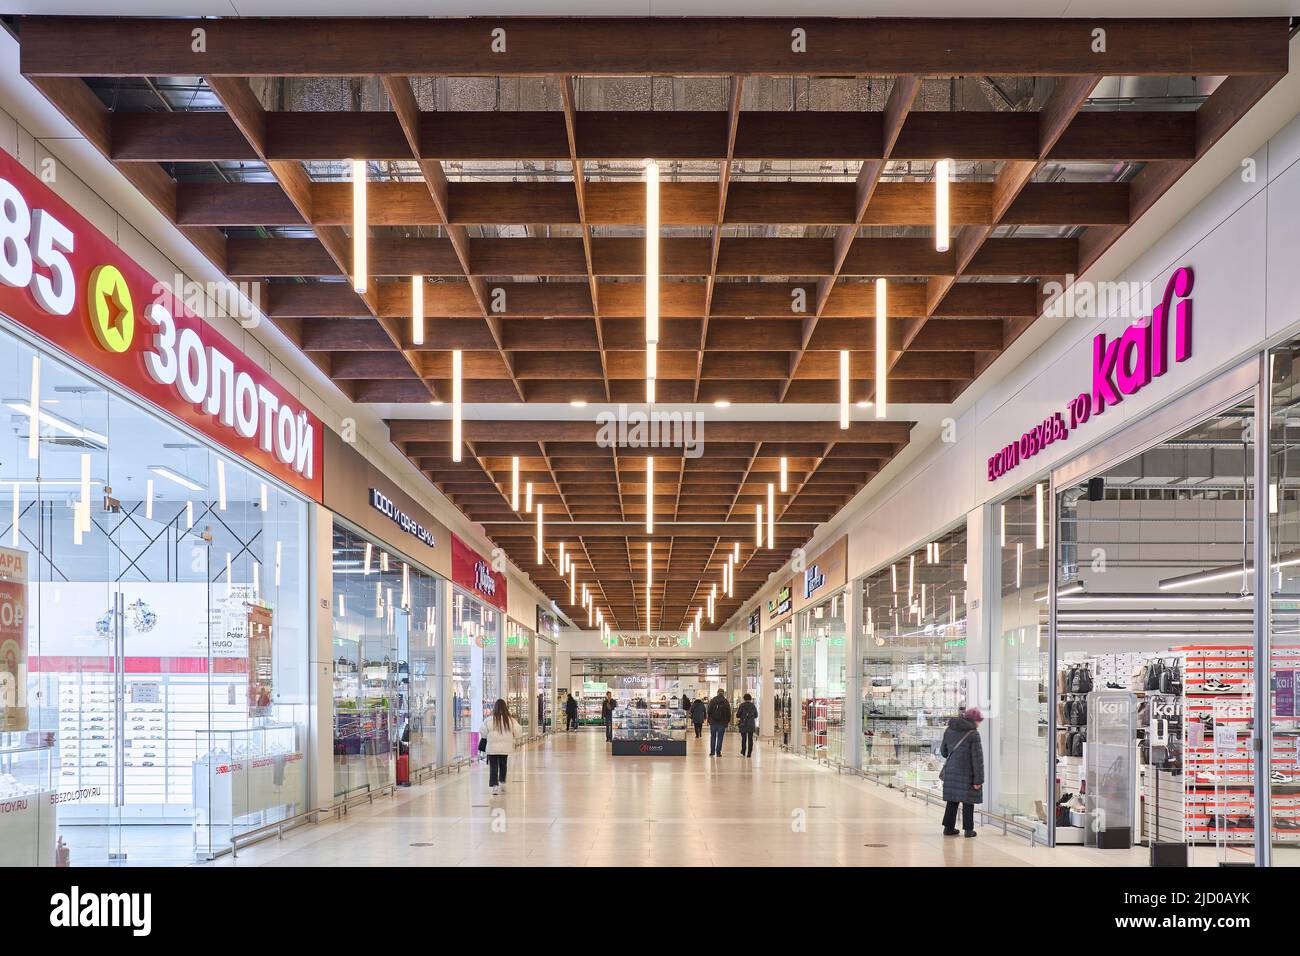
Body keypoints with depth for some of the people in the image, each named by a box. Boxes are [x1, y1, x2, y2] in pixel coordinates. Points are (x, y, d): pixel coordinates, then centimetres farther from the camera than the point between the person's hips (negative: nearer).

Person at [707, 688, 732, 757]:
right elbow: (728, 713, 0)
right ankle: (718, 752, 0)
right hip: (722, 723, -1)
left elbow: (709, 712, 2)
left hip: (713, 722, 1)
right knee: (720, 738, 2)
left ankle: (712, 752, 11)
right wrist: (728, 722, 9)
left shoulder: (712, 701, 1)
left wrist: (709, 720, 9)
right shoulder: (726, 702, -2)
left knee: (713, 737, 11)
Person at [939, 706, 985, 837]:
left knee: (952, 801, 13)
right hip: (967, 773, -5)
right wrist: (978, 779, -12)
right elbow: (977, 758, -13)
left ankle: (948, 827, 15)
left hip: (950, 771, 5)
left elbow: (943, 751, 15)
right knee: (968, 802, 4)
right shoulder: (973, 734, -12)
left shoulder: (949, 730, 6)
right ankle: (968, 829, 7)